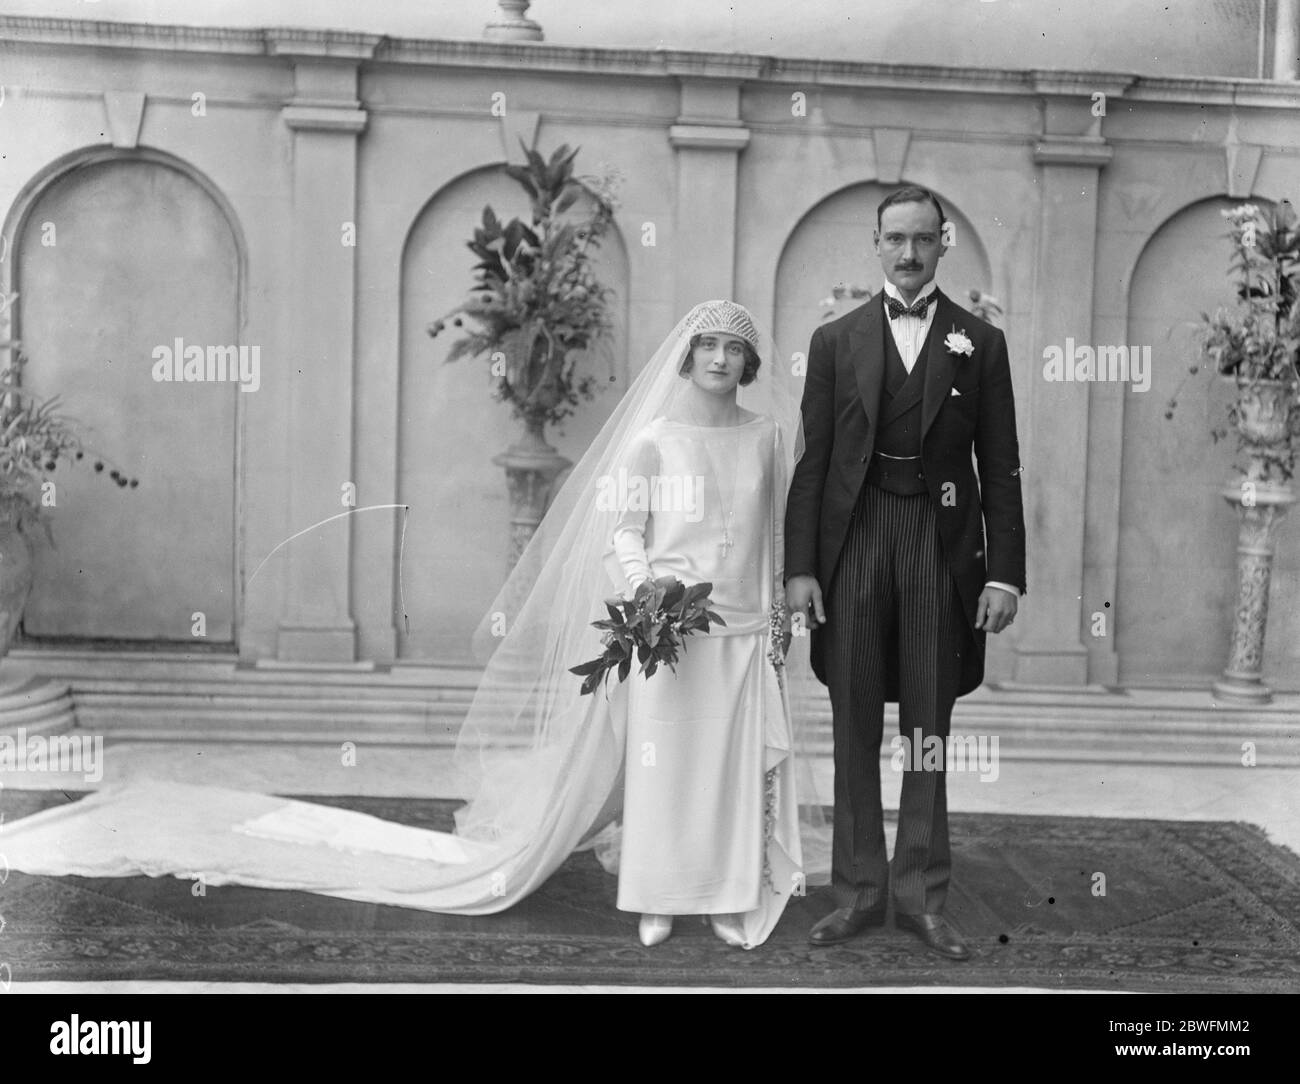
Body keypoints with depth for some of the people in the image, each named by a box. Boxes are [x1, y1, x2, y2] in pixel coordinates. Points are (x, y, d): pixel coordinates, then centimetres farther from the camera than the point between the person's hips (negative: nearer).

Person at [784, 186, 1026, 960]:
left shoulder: (980, 342, 6)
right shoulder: (836, 340, 7)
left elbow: (1001, 467, 4)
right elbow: (812, 460, 4)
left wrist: (1006, 572, -3)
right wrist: (800, 565, -3)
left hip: (943, 547, 0)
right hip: (855, 541, 1)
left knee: (930, 729, 7)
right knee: (855, 728, 6)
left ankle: (922, 894, 19)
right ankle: (859, 891, 18)